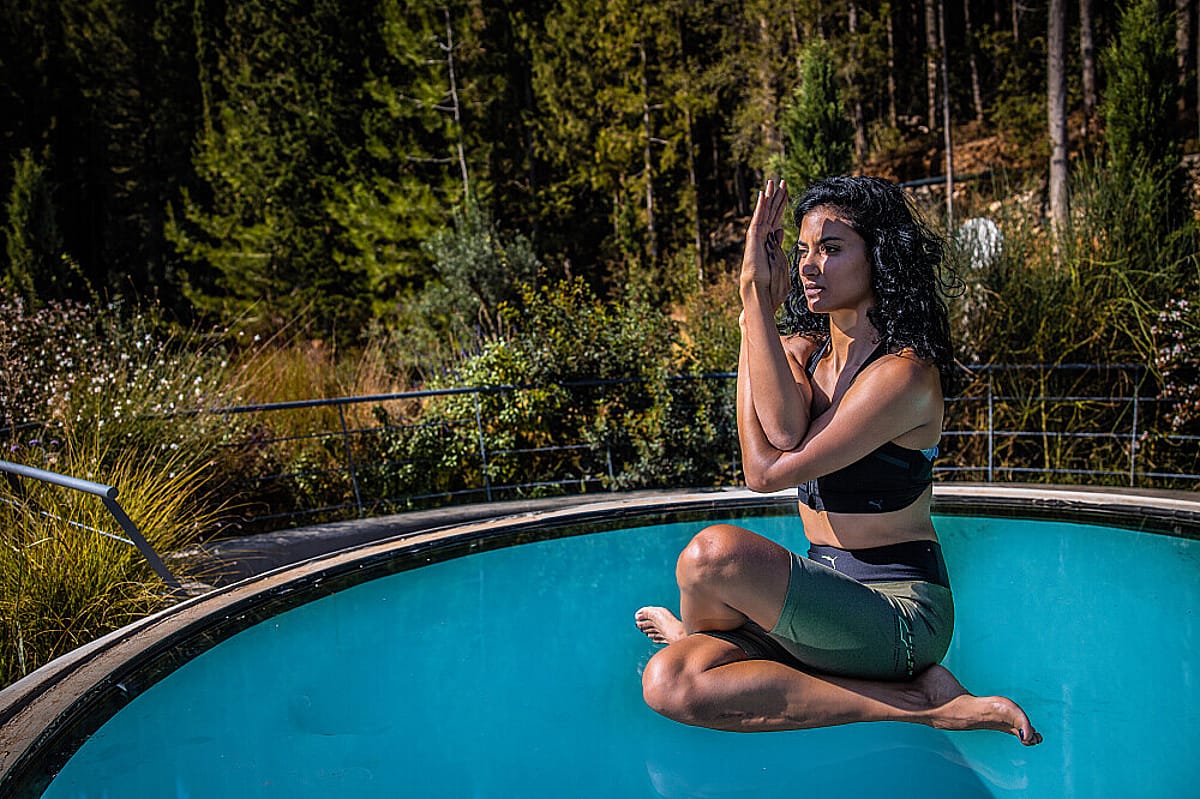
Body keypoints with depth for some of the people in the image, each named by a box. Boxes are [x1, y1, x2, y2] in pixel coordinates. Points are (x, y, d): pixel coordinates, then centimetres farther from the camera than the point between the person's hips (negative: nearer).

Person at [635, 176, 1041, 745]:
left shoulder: (904, 373, -15)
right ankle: (917, 704, -12)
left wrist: (757, 303, -12)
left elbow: (766, 470, -19)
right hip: (826, 599, 8)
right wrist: (758, 296, -15)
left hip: (900, 610, -8)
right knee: (666, 683, -15)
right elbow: (785, 431, -16)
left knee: (717, 552, -33)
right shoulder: (803, 351, 9)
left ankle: (690, 629, 6)